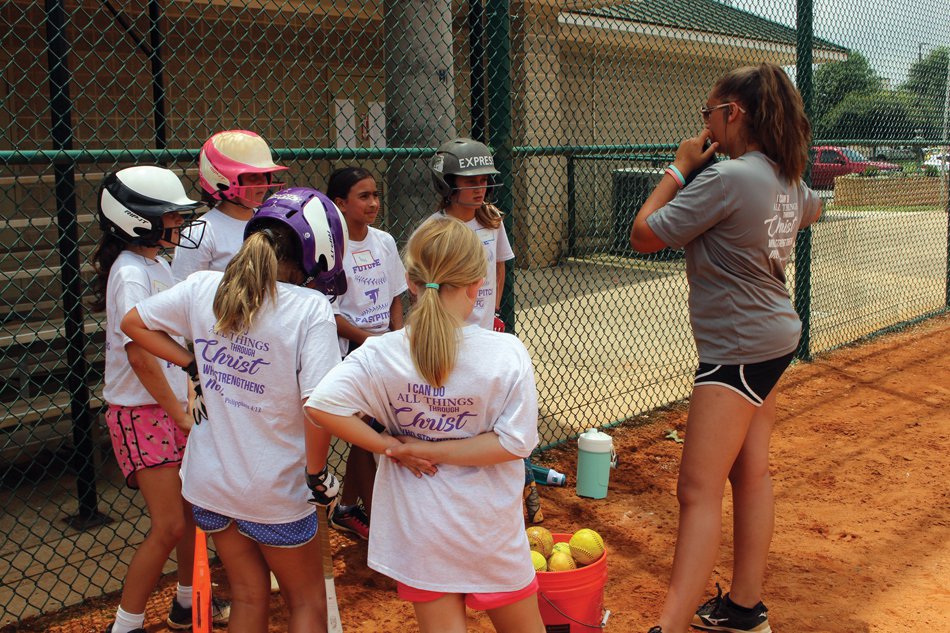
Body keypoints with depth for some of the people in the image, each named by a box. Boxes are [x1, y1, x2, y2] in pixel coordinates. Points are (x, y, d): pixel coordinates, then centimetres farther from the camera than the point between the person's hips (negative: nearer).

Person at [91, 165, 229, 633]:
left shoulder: (159, 265, 11)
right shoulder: (131, 273, -18)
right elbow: (140, 356, -23)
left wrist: (189, 401, 8)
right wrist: (181, 414, -15)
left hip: (173, 407, 9)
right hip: (141, 412, -9)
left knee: (194, 508, 15)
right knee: (169, 525, -7)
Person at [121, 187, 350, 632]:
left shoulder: (202, 288, -6)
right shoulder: (311, 308, -21)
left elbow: (133, 323, 8)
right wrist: (318, 475, -12)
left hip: (209, 482, 5)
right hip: (274, 493, -5)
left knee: (248, 597, 25)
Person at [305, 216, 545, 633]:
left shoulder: (381, 354, -14)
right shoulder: (506, 353, -17)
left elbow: (321, 406, -22)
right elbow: (516, 442, -18)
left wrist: (391, 447, -13)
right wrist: (434, 450, -14)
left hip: (417, 524, 2)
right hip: (488, 523, -1)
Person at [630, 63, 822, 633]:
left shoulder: (726, 178, -21)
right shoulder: (789, 181, 7)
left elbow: (643, 235, -16)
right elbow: (812, 209, 33)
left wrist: (680, 167, -6)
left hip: (739, 349, -10)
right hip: (775, 336, 10)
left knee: (699, 492, -11)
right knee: (752, 474, 16)